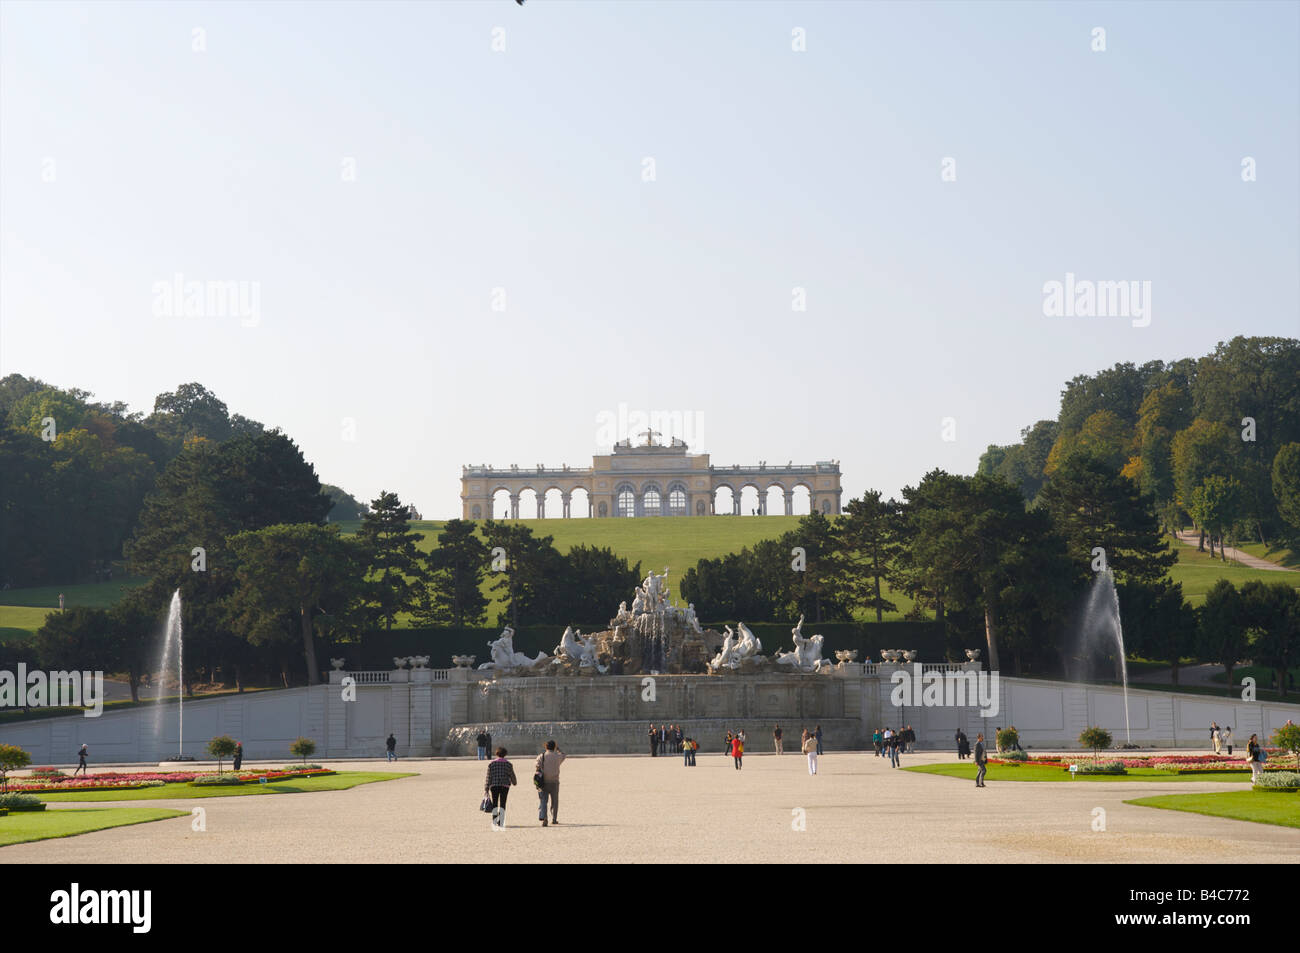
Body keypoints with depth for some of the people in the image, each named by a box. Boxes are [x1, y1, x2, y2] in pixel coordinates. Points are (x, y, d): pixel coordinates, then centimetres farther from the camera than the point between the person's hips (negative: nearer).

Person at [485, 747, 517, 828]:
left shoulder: (491, 764, 1)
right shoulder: (508, 764, 1)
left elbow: (488, 777, 0)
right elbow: (512, 776, 11)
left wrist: (486, 789, 3)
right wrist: (514, 782, 33)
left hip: (494, 786, 1)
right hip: (505, 785, -1)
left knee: (494, 804, 11)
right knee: (502, 804, 3)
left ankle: (494, 822, 2)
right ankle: (501, 822, -3)